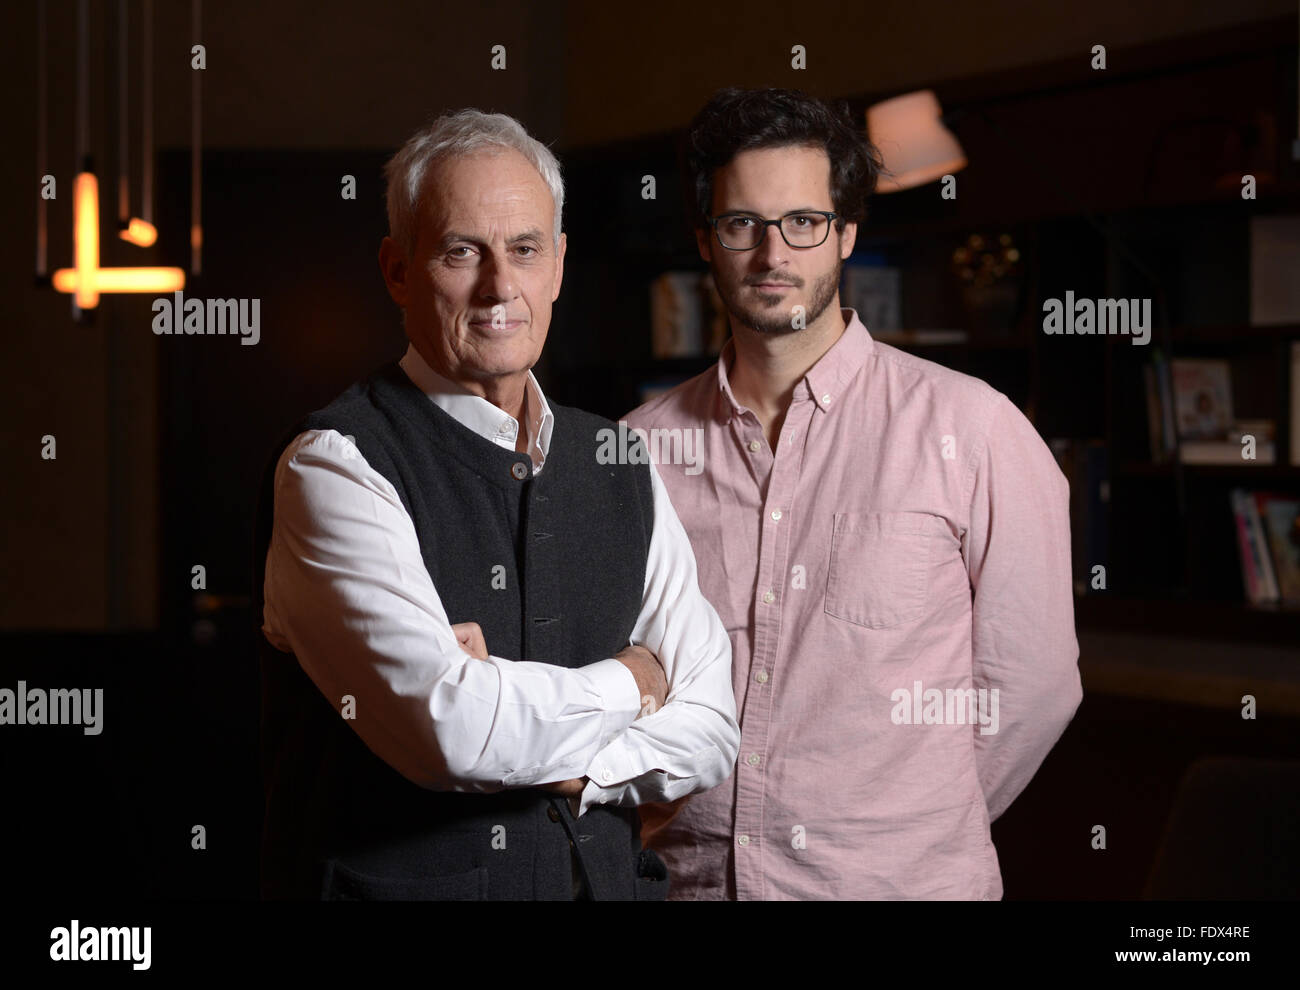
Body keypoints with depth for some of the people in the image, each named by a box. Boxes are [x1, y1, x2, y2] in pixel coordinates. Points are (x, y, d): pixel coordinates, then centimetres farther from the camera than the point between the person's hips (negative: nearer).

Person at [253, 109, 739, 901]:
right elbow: (447, 729, -24)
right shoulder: (337, 464, -14)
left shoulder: (621, 466, 4)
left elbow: (709, 729, 2)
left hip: (604, 878, 5)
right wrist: (627, 682, -9)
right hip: (395, 882, -5)